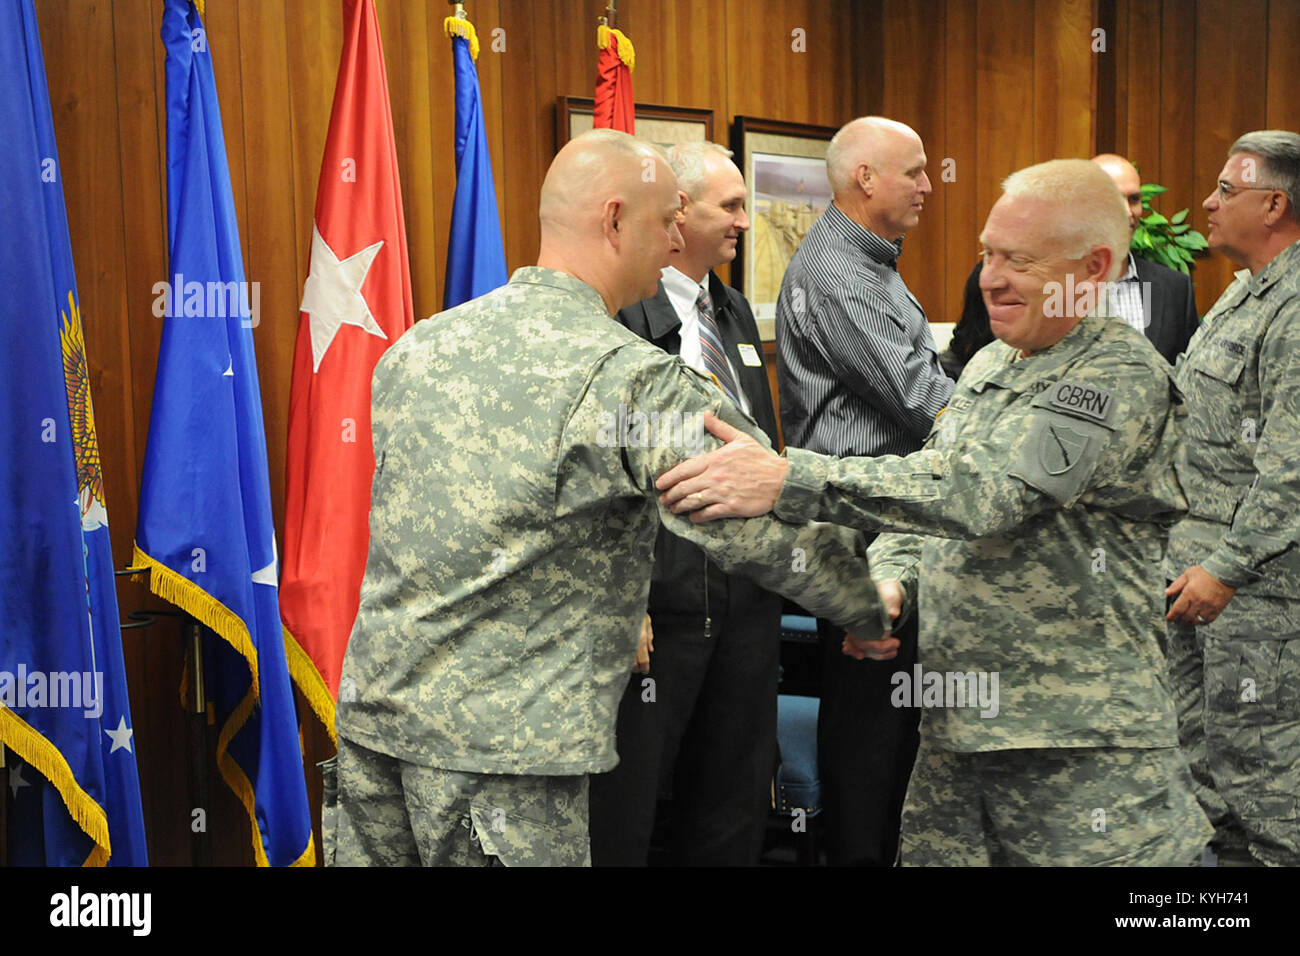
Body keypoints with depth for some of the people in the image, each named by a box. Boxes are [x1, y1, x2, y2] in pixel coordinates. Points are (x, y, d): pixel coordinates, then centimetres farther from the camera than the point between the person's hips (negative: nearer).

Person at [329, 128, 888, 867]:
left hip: (371, 705, 7)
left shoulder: (416, 347, 7)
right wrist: (884, 606, 5)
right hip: (501, 739, -7)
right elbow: (775, 535, -13)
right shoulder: (633, 379, -15)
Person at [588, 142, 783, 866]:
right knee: (622, 811, 4)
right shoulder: (616, 309, -12)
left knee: (736, 805, 18)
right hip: (661, 595, -8)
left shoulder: (736, 311, 16)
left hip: (748, 592, 8)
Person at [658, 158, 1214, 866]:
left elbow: (981, 489, -27)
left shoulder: (1125, 379, -14)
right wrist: (890, 582, -5)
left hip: (1081, 752, -7)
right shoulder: (987, 365, 12)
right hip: (954, 728, 7)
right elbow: (930, 491, 19)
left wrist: (787, 481, -33)